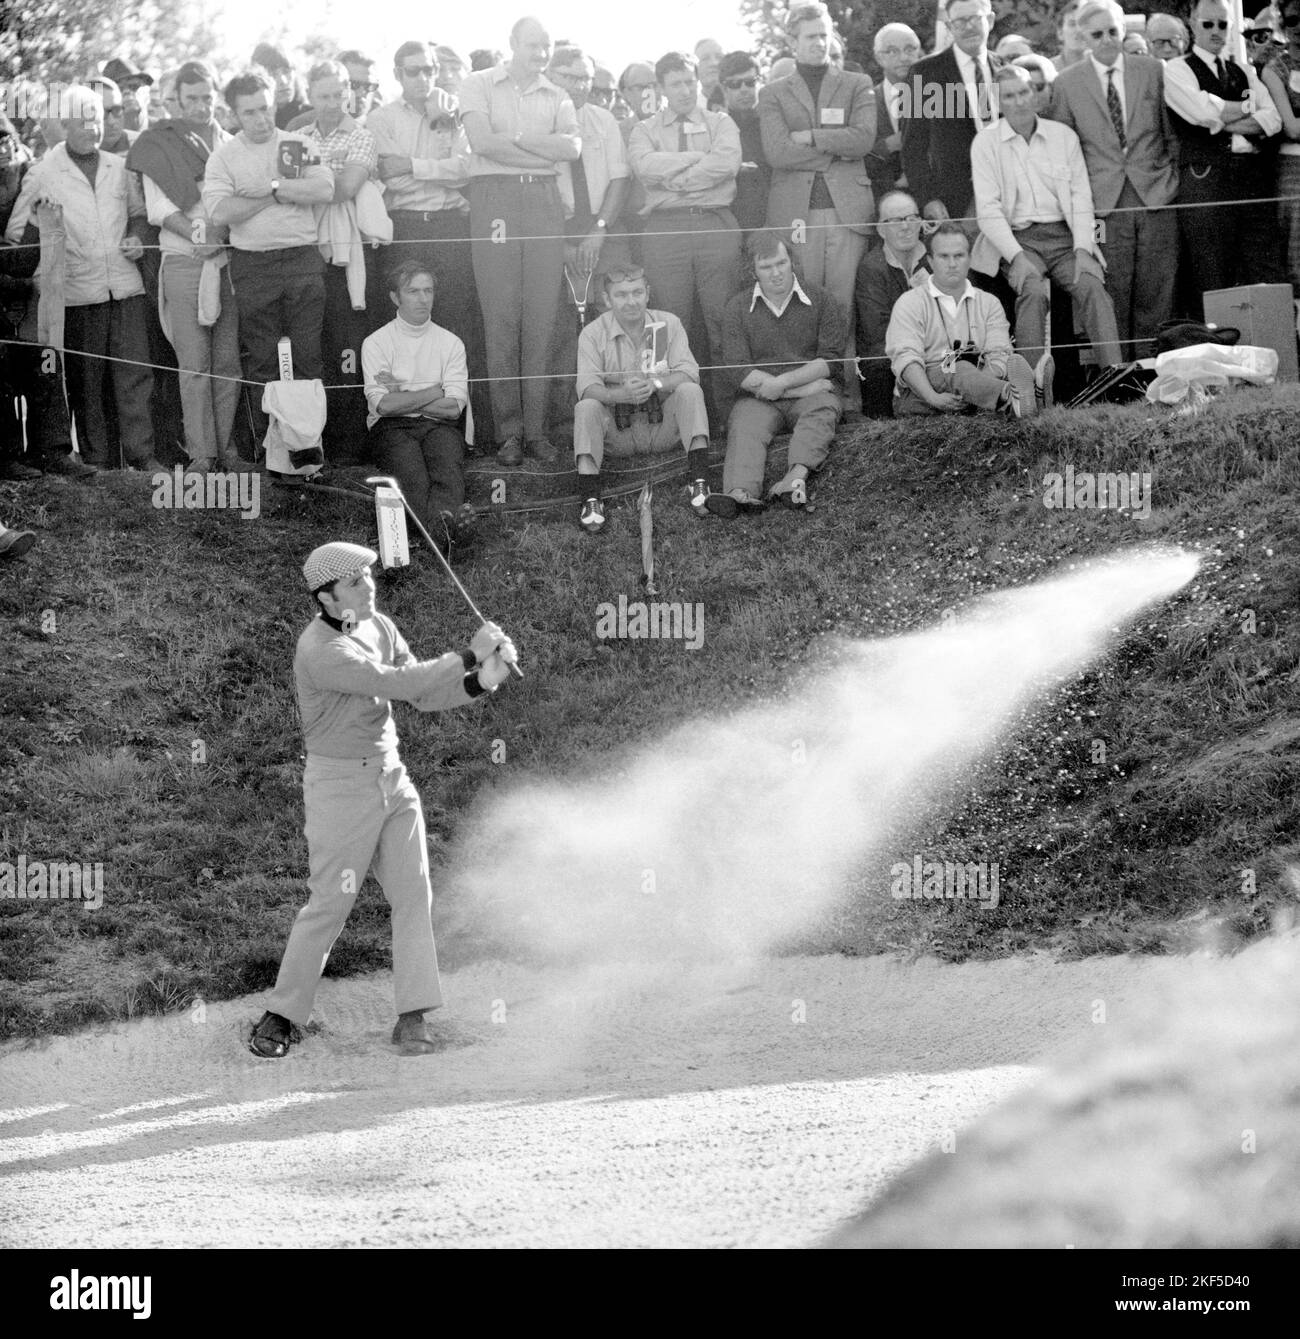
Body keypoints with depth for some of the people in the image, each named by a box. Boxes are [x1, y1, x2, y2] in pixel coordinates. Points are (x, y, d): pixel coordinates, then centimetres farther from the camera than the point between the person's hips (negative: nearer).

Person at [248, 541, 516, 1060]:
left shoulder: (379, 627, 5)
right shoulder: (320, 651, -22)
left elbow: (424, 695, 5)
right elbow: (397, 683, -28)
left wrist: (480, 682, -13)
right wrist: (469, 656, -25)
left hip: (392, 778, 7)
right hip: (338, 784, -7)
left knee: (413, 895, 0)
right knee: (330, 904, -3)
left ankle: (413, 1017, 2)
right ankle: (281, 1016, 10)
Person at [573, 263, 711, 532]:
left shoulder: (668, 324, 0)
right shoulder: (593, 334, -4)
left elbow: (688, 373, -11)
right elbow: (587, 388, -16)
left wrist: (655, 383, -32)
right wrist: (621, 394, -38)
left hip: (662, 426, 1)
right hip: (618, 431, -1)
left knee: (689, 391, -25)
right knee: (586, 408, -29)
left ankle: (699, 484, -34)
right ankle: (592, 499, -37)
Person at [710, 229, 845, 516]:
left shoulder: (820, 300, 9)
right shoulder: (738, 307, 9)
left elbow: (830, 362, 0)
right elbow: (740, 371, -2)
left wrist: (782, 383, -13)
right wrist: (804, 387, -9)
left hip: (813, 393, 0)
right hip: (759, 397, 0)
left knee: (820, 411, -34)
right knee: (744, 426, -31)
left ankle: (796, 477, -61)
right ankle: (741, 492, -59)